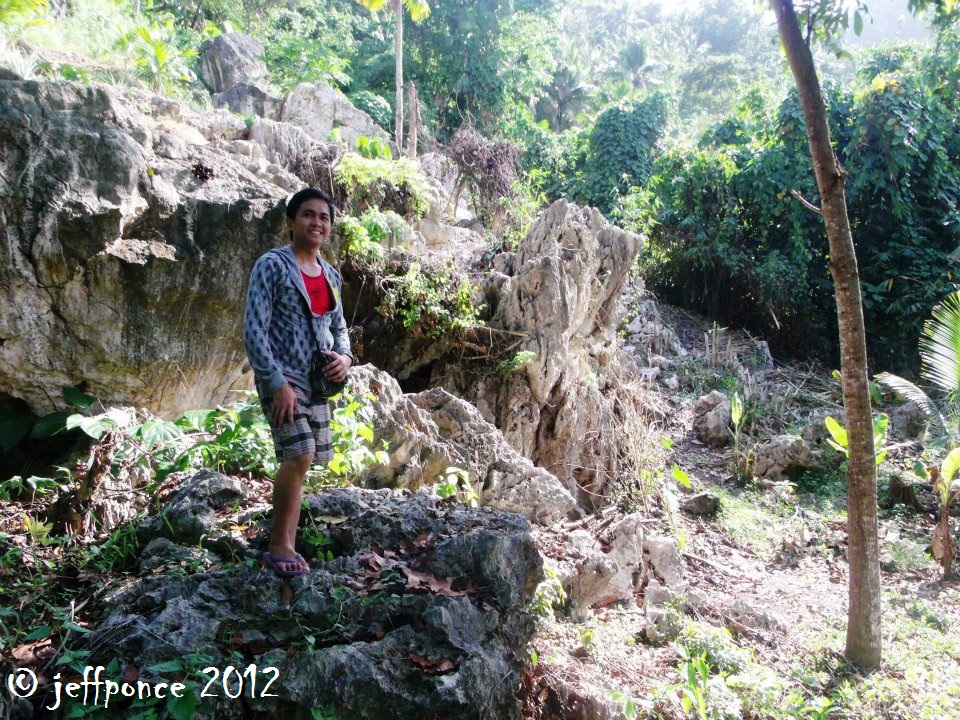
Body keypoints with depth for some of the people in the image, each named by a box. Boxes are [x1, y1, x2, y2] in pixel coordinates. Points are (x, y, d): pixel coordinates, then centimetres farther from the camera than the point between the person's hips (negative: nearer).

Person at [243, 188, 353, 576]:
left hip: (316, 380, 7)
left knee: (298, 462, 7)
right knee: (299, 456, -17)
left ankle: (286, 547, 16)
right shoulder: (272, 266, -8)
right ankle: (278, 546, -2)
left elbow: (339, 326, 22)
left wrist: (344, 357, -1)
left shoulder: (330, 275, 12)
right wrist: (278, 383, -19)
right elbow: (254, 329, -13)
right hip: (281, 377, -6)